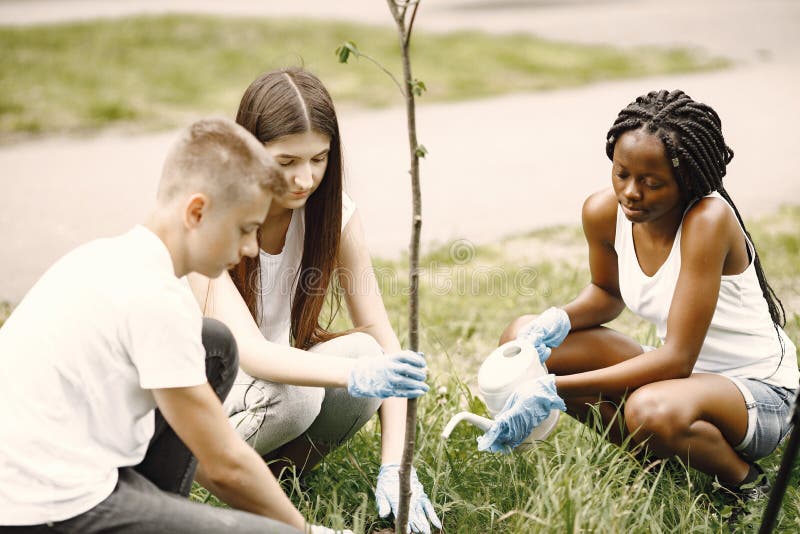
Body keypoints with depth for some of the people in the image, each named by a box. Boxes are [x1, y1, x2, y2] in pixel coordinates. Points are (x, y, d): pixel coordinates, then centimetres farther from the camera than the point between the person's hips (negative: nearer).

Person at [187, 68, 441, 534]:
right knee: (293, 394, -35)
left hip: (272, 372, 5)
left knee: (368, 353, -25)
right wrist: (357, 373, -54)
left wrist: (395, 465, -25)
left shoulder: (333, 211, -11)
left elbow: (381, 335, -14)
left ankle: (276, 475, -6)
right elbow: (248, 351, -36)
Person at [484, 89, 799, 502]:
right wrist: (560, 320, -12)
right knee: (522, 338, -7)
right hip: (679, 373, 7)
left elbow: (677, 359, -31)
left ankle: (745, 483, -6)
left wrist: (555, 389, -37)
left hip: (759, 391, -6)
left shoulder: (708, 220, -28)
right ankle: (654, 454, -1)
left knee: (653, 410, -40)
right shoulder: (604, 212, -10)